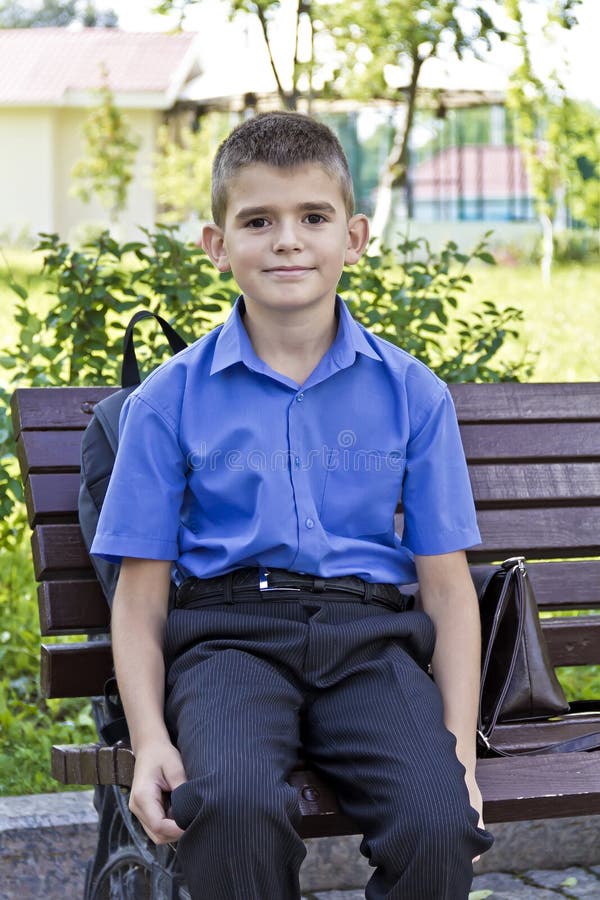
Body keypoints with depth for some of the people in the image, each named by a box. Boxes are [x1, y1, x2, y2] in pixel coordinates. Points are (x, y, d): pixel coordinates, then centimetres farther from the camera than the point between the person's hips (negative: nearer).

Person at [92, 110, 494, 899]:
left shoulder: (412, 394, 10)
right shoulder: (171, 398, 7)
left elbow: (448, 586, 10)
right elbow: (140, 595, 8)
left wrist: (460, 754, -1)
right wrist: (150, 741, -8)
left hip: (369, 635, 1)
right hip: (229, 633, -1)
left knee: (440, 826, -28)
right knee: (235, 804, -35)